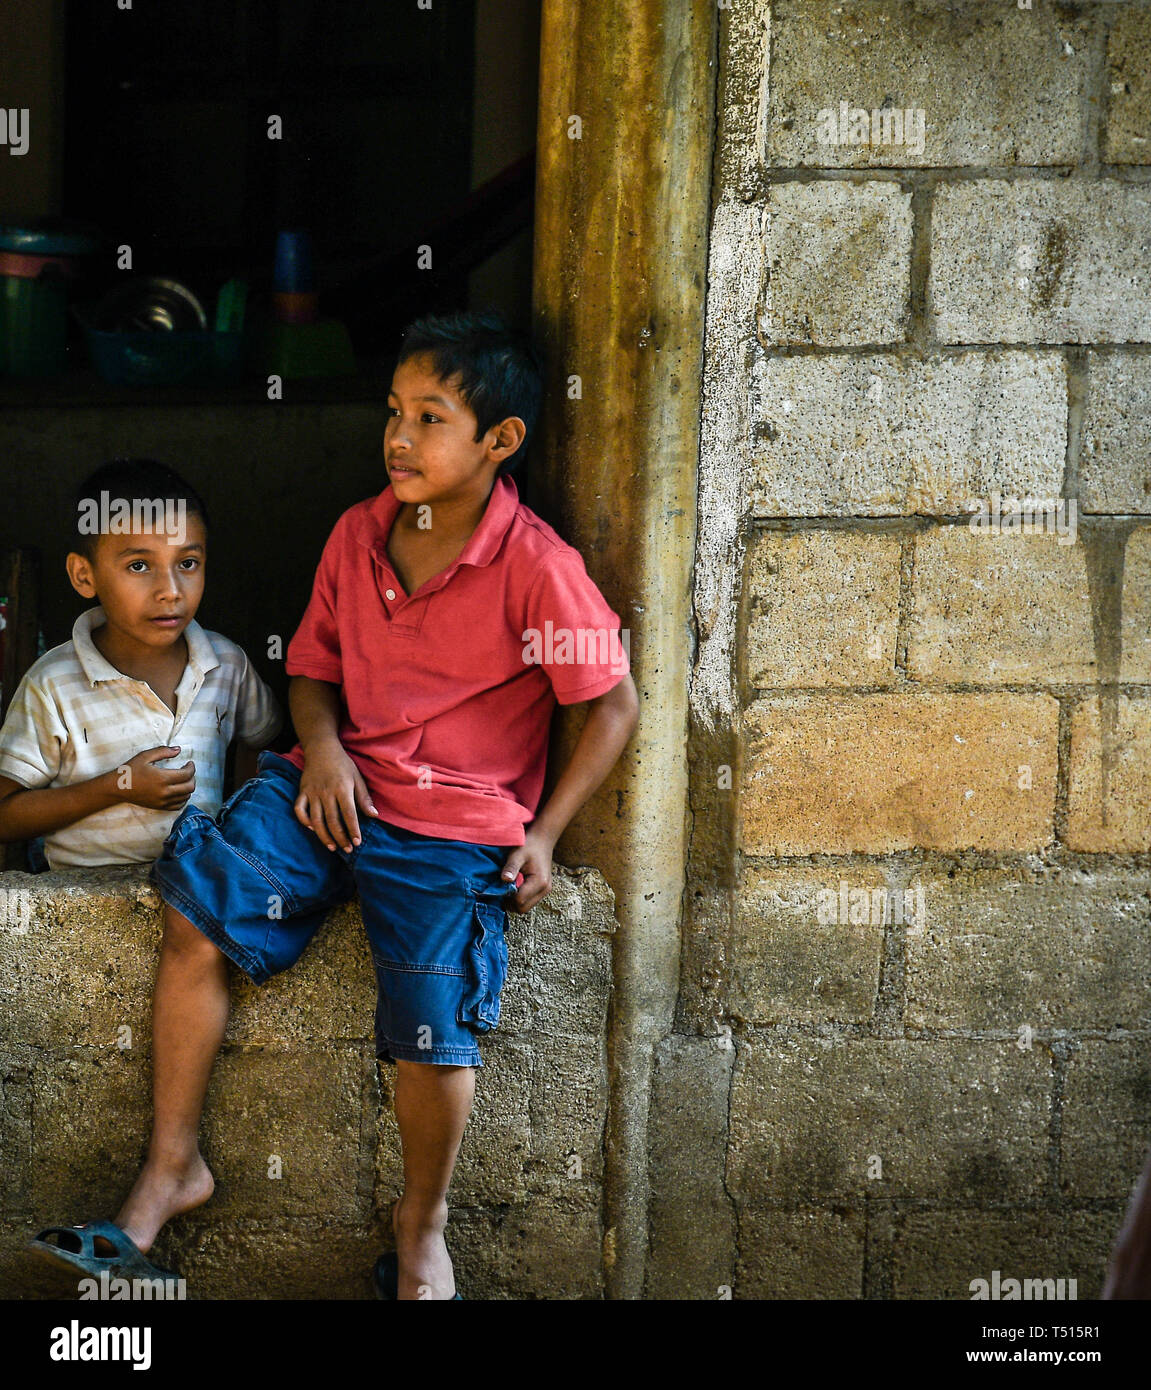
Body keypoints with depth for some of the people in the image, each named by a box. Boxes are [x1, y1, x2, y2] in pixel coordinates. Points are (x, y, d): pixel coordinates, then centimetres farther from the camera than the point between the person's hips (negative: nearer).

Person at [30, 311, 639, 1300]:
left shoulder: (535, 568, -12)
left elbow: (615, 704, -4)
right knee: (195, 911, -14)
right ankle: (174, 1164, -1)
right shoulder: (359, 534, 5)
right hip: (339, 786, 5)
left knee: (436, 1030, -16)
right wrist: (322, 745, -6)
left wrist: (544, 833, -7)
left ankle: (421, 1221, 13)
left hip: (455, 826, -5)